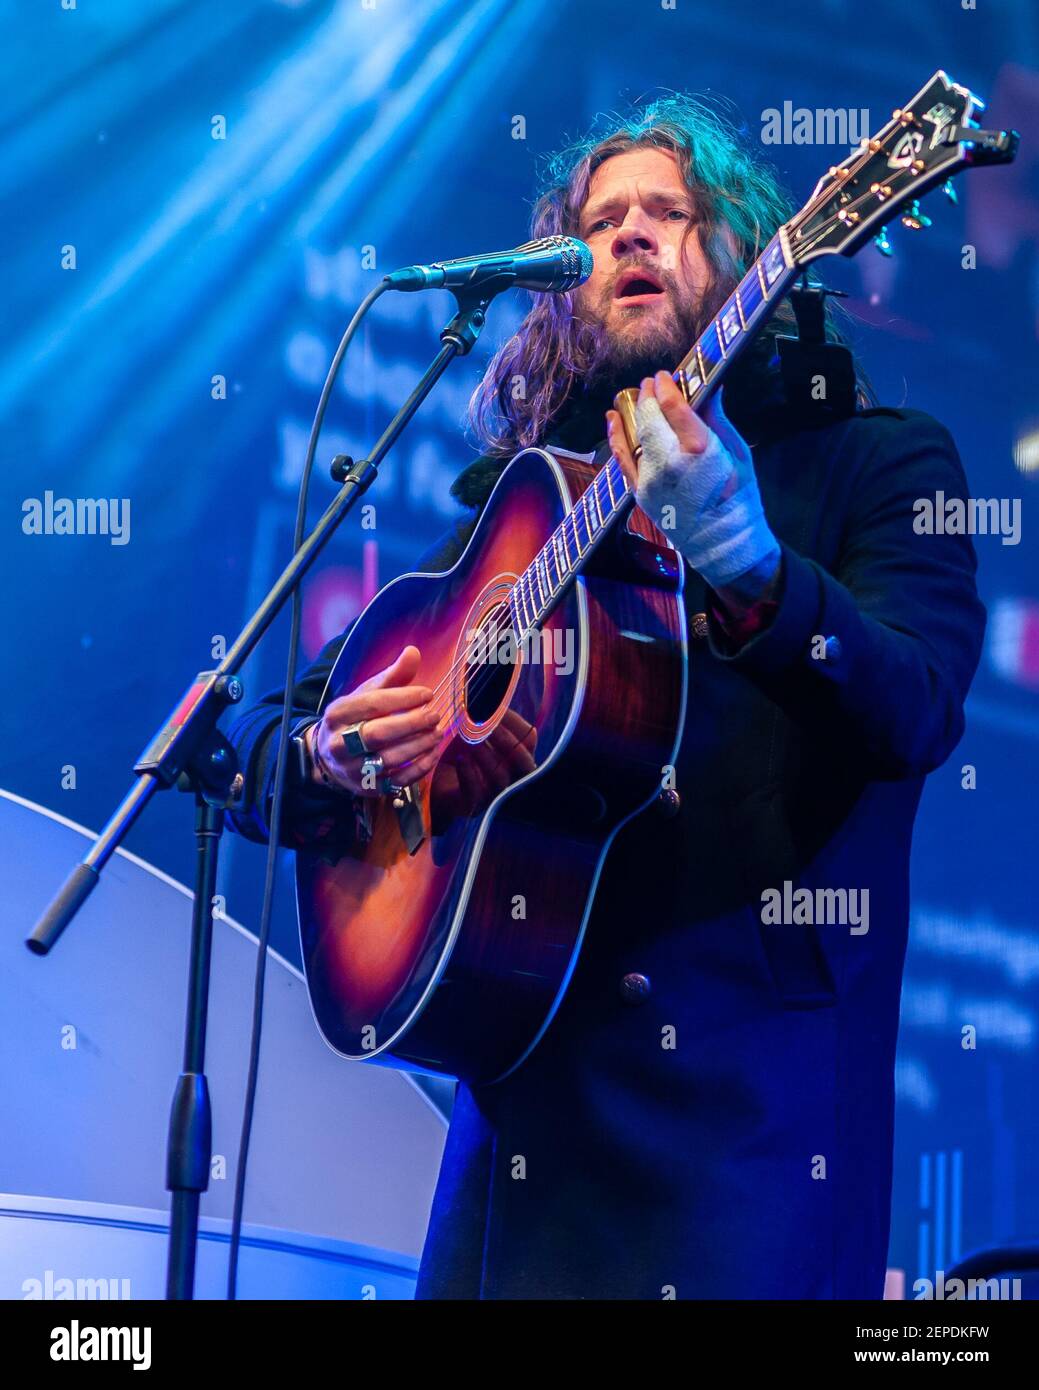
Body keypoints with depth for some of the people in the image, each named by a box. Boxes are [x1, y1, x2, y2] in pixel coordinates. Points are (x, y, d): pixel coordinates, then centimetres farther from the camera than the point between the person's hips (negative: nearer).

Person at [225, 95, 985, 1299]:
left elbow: (915, 714, -13)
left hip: (757, 1076, -3)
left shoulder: (872, 463, 6)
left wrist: (745, 569, -29)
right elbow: (255, 749, 17)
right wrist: (328, 757, -7)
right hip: (529, 1084, 3)